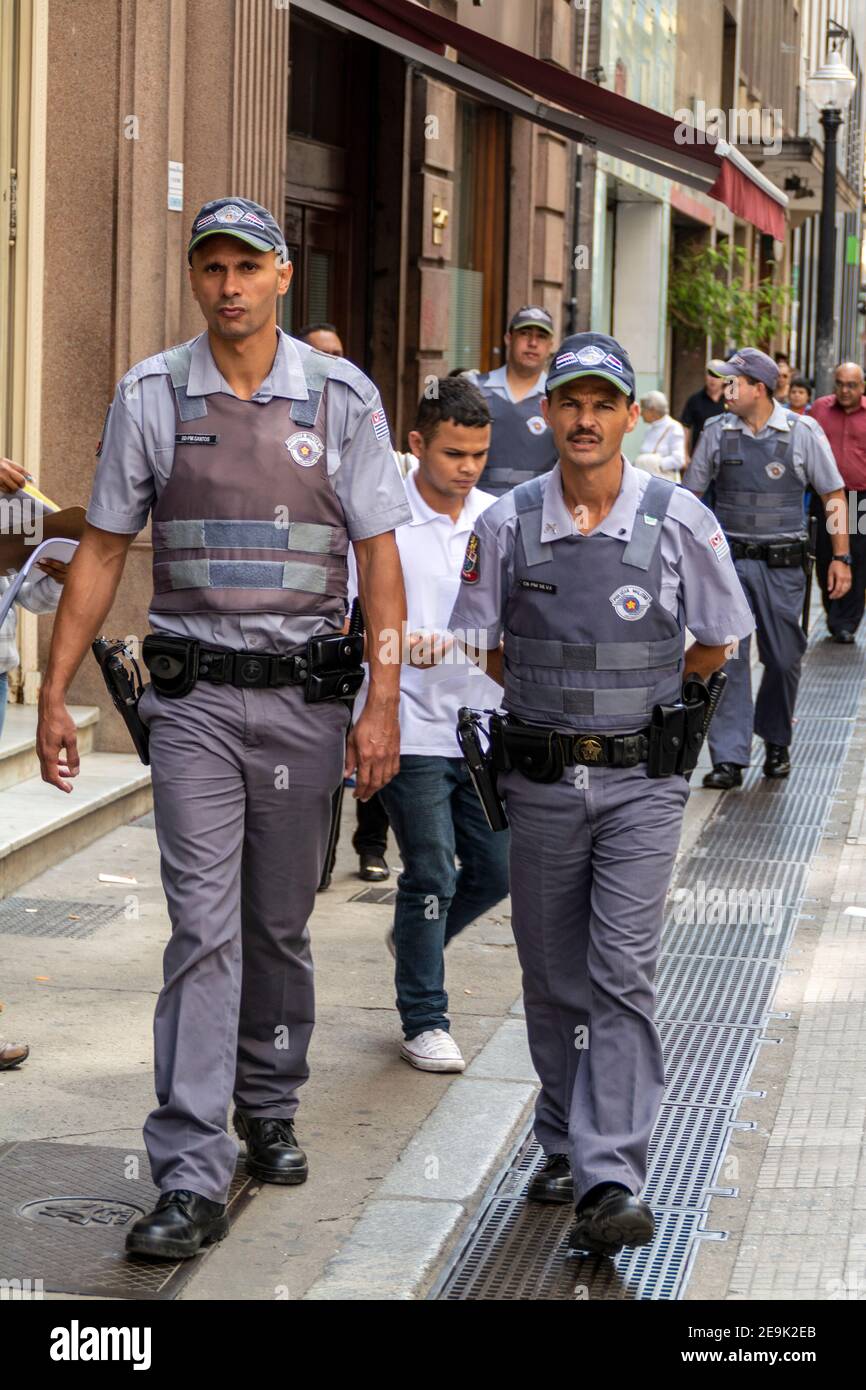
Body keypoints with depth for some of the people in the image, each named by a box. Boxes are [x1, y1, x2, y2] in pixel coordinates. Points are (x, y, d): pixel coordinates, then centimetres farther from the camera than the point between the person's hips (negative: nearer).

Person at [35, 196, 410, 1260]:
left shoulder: (342, 397, 1)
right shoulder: (150, 396, 2)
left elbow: (379, 557, 1)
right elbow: (102, 551, 7)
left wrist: (382, 702, -6)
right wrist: (55, 691, 3)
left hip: (307, 693, 1)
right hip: (194, 697, -1)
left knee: (280, 922, 12)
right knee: (204, 926, -8)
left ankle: (268, 1113, 33)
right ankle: (190, 1179, -9)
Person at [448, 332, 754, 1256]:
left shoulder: (678, 519, -4)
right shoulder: (506, 526, 0)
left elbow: (716, 643, 8)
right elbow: (484, 649, 13)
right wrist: (568, 698, 11)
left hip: (640, 781, -2)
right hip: (541, 783, 2)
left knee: (622, 978, -10)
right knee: (553, 980, 12)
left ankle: (609, 1181, -13)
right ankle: (564, 1144, 30)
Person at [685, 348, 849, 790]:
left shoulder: (803, 433, -3)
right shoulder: (717, 433, 3)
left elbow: (834, 496, 3)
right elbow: (689, 494, 12)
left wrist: (841, 558, -1)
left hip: (782, 565, -1)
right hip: (729, 560, 1)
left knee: (784, 659, 6)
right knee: (727, 657, -6)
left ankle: (776, 743, 28)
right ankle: (729, 758, -5)